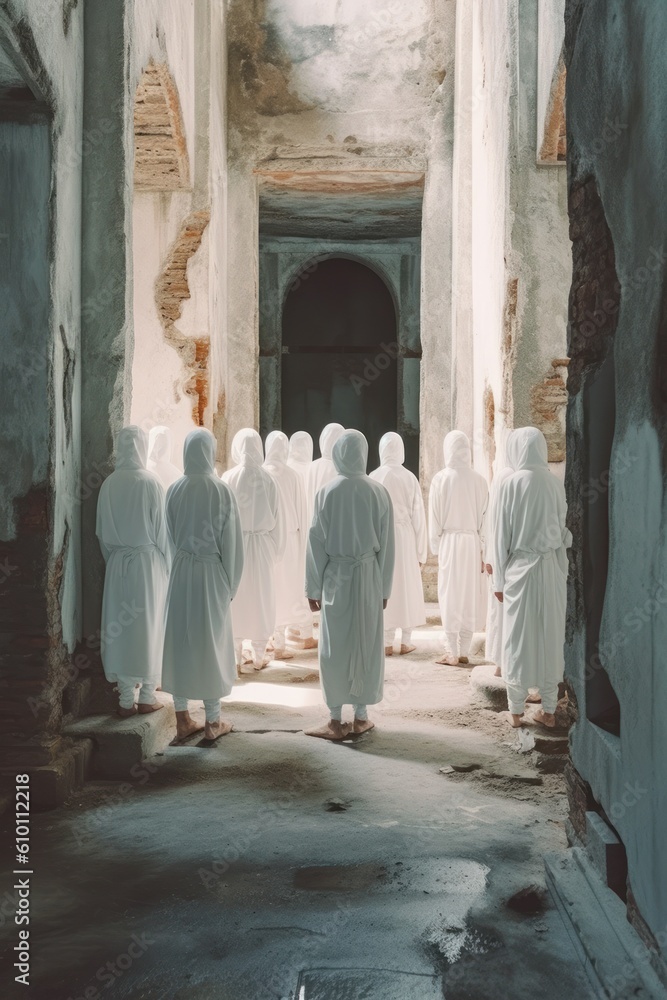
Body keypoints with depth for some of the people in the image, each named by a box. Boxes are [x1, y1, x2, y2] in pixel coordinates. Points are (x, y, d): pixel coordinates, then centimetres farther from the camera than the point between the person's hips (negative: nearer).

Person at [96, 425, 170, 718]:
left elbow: (102, 532, 4)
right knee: (148, 626, 6)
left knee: (120, 627, 8)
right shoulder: (150, 483, -11)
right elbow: (161, 530, -7)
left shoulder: (108, 485, -1)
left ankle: (125, 699, 13)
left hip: (117, 563, 3)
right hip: (148, 562, -3)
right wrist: (167, 566, 4)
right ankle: (147, 696, 12)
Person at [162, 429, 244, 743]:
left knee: (180, 639, 10)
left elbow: (170, 536, 5)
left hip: (180, 572, 3)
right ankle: (212, 721, 12)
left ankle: (183, 719, 16)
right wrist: (231, 582, 2)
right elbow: (231, 540, -7)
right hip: (212, 572, -3)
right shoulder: (221, 490, -10)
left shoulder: (174, 490, -2)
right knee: (210, 641, 5)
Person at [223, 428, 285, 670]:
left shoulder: (229, 478, -9)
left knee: (235, 600, 8)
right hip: (262, 545, 1)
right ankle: (258, 656, 15)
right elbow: (276, 517, -1)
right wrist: (277, 549, 9)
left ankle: (236, 658, 11)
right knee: (260, 598, 10)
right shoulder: (267, 479, -6)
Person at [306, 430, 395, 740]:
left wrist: (313, 587, 3)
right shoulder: (379, 493, -4)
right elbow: (386, 544, 1)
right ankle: (361, 717, 17)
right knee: (367, 644, 10)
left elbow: (317, 542, -5)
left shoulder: (327, 493, -8)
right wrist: (385, 587, 10)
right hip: (369, 576, 2)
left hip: (335, 576, -2)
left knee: (335, 647, 5)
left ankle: (336, 721, 8)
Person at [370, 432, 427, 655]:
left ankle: (387, 643, 10)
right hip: (405, 537, 0)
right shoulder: (410, 478, -5)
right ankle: (406, 642, 15)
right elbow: (418, 515, -2)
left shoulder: (374, 478, -7)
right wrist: (421, 551, 5)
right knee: (407, 586, 10)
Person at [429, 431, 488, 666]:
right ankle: (463, 651, 15)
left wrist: (436, 548, 4)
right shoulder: (479, 480, -1)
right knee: (470, 596, 10)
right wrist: (483, 551, 7)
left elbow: (435, 517, -5)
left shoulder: (441, 478, -8)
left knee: (450, 596, 3)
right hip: (473, 542, 3)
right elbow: (486, 517, 1)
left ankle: (452, 653, 4)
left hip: (449, 541, -3)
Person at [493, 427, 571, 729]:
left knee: (518, 638, 5)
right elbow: (564, 530, 5)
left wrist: (499, 578, 0)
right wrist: (563, 571, 14)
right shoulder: (556, 484, 0)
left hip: (521, 567, -3)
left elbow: (503, 535, -7)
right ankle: (548, 709, 17)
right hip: (553, 567, 3)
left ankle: (516, 710, 12)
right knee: (551, 636, 10)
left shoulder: (512, 483, -9)